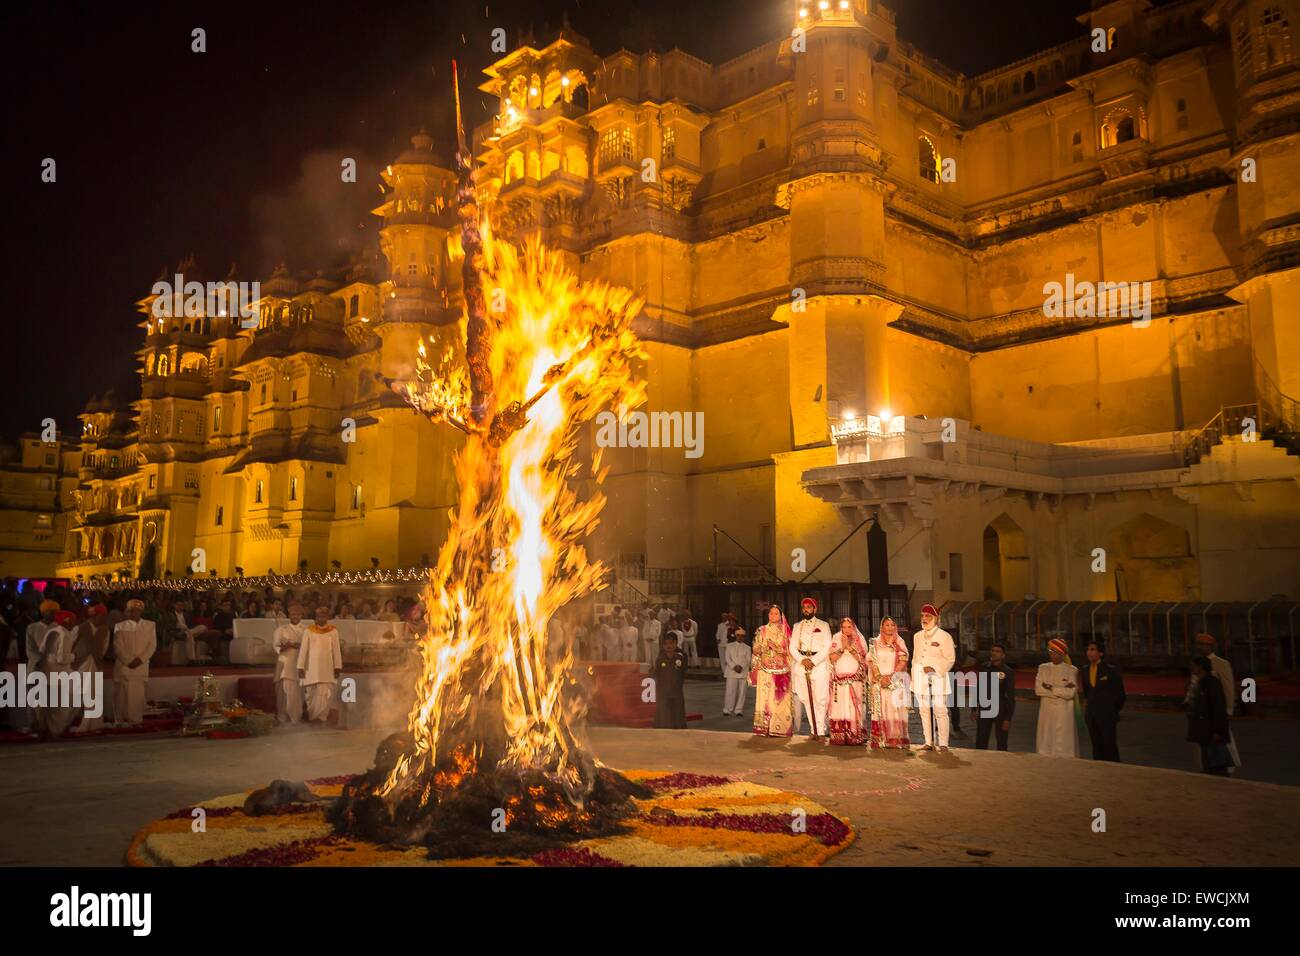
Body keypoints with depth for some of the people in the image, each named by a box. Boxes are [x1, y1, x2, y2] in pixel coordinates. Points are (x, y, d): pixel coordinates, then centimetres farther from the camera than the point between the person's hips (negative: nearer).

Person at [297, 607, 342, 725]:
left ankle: (320, 716, 6)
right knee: (311, 694, 5)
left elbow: (336, 650, 2)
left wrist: (337, 667, -1)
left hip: (327, 667, 0)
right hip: (312, 667, 0)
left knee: (325, 694, -3)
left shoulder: (333, 631, 1)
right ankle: (311, 716, 20)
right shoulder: (308, 631, 0)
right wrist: (300, 667, -7)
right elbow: (303, 650, -2)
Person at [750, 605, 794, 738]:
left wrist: (776, 647, -11)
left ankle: (780, 727, 0)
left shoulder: (785, 631, 9)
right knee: (765, 696, -6)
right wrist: (766, 647, -13)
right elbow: (756, 649, 7)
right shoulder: (762, 630, 10)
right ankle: (764, 727, -3)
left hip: (781, 669, 0)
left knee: (780, 698, -4)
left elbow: (789, 650, 4)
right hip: (765, 669, 0)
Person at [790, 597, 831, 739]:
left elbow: (827, 647, -2)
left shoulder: (823, 625, 8)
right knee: (807, 699, 0)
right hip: (800, 664, 3)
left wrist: (813, 661, -12)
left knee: (820, 699, -8)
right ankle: (815, 730, 4)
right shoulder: (797, 626, 17)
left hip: (819, 664, -3)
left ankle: (821, 730, -7)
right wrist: (802, 660, -8)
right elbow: (792, 647, 9)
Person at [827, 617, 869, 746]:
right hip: (839, 680, 1)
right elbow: (832, 658, 1)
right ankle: (839, 736, -5)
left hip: (855, 680, -1)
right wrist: (842, 647, -10)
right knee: (838, 707, -7)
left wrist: (848, 646, -10)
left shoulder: (859, 640, 8)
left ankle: (855, 736, -6)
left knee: (854, 708, -8)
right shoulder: (836, 639, 10)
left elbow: (861, 658, -5)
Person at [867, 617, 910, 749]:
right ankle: (880, 740, -3)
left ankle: (897, 740, -6)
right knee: (880, 710, -2)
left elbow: (903, 661, -2)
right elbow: (871, 661, 3)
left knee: (896, 709, -7)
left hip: (896, 681, -1)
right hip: (879, 682, 1)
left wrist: (891, 677, -13)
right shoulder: (875, 643, 10)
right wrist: (879, 677, -11)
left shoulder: (900, 643, 8)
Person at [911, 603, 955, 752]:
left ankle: (943, 744, -1)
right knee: (924, 711, 6)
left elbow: (950, 658, -5)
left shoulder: (944, 636, -2)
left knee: (940, 711, -6)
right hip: (920, 678, 5)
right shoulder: (917, 636, 15)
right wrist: (914, 677, 13)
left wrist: (934, 668, -16)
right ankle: (928, 742, 12)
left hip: (937, 677, -5)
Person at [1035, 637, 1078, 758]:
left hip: (1064, 713, -3)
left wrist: (1051, 688, -9)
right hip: (1046, 711, 3)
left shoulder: (1071, 670, -1)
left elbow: (1070, 693, -12)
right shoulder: (1043, 668, 8)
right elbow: (1038, 689, -5)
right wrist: (1061, 690, -10)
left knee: (1064, 743, -3)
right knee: (1045, 743, 4)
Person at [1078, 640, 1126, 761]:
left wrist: (1114, 712, 7)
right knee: (1097, 747, 9)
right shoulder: (1086, 670, 8)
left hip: (1107, 716, -5)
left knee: (1110, 747, -2)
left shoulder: (1111, 670, -7)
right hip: (1091, 715, 5)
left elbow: (1119, 693, -1)